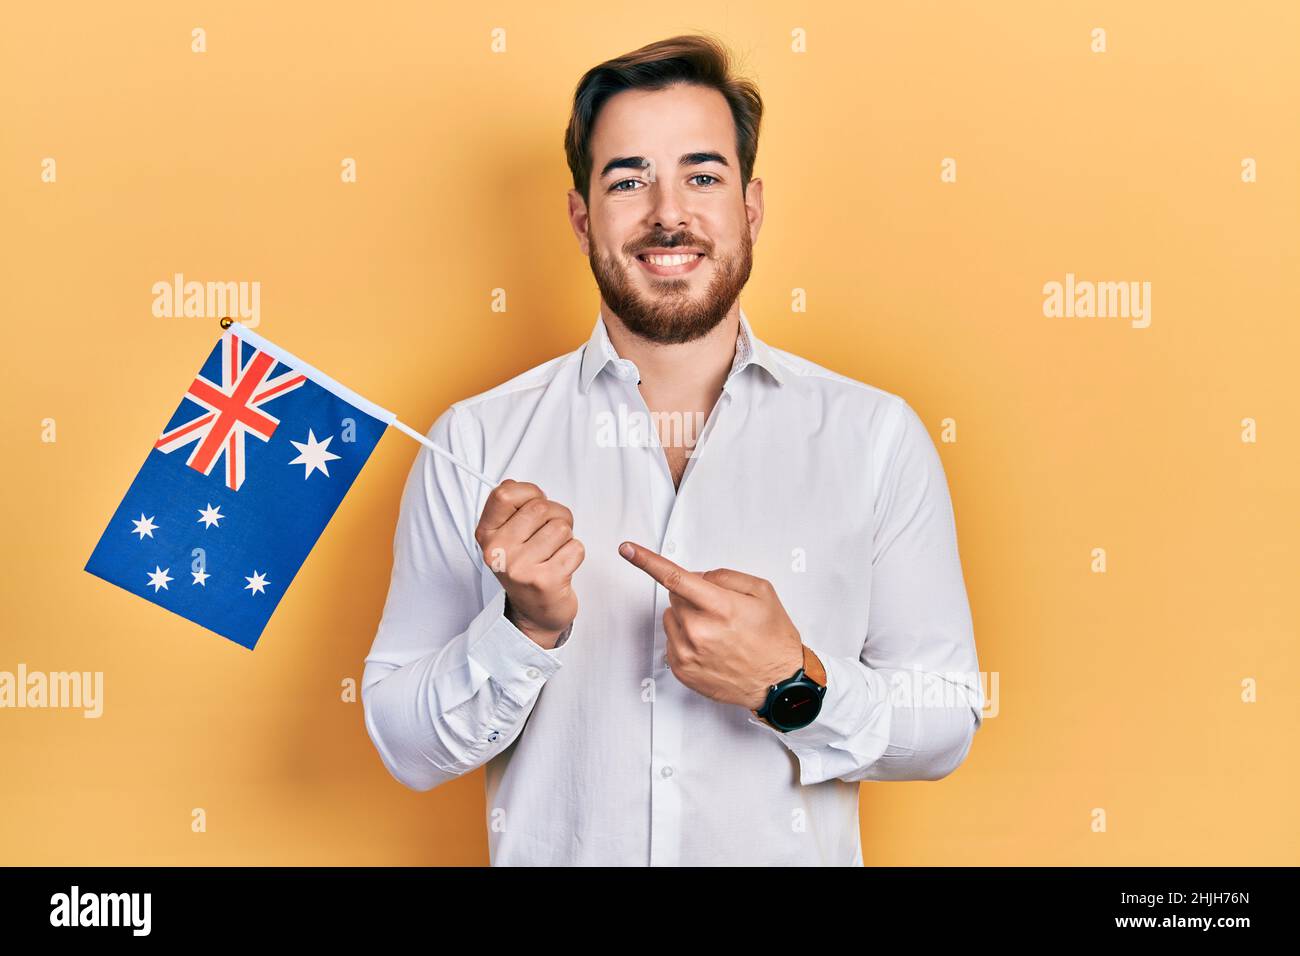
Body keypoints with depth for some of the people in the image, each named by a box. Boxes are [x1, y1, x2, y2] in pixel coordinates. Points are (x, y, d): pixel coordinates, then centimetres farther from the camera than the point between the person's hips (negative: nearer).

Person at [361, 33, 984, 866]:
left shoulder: (876, 437, -7)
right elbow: (407, 748, -6)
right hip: (552, 849, 0)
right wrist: (526, 630, -22)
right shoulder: (475, 443, -7)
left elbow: (947, 726, -5)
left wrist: (795, 686, -21)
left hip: (794, 850, 1)